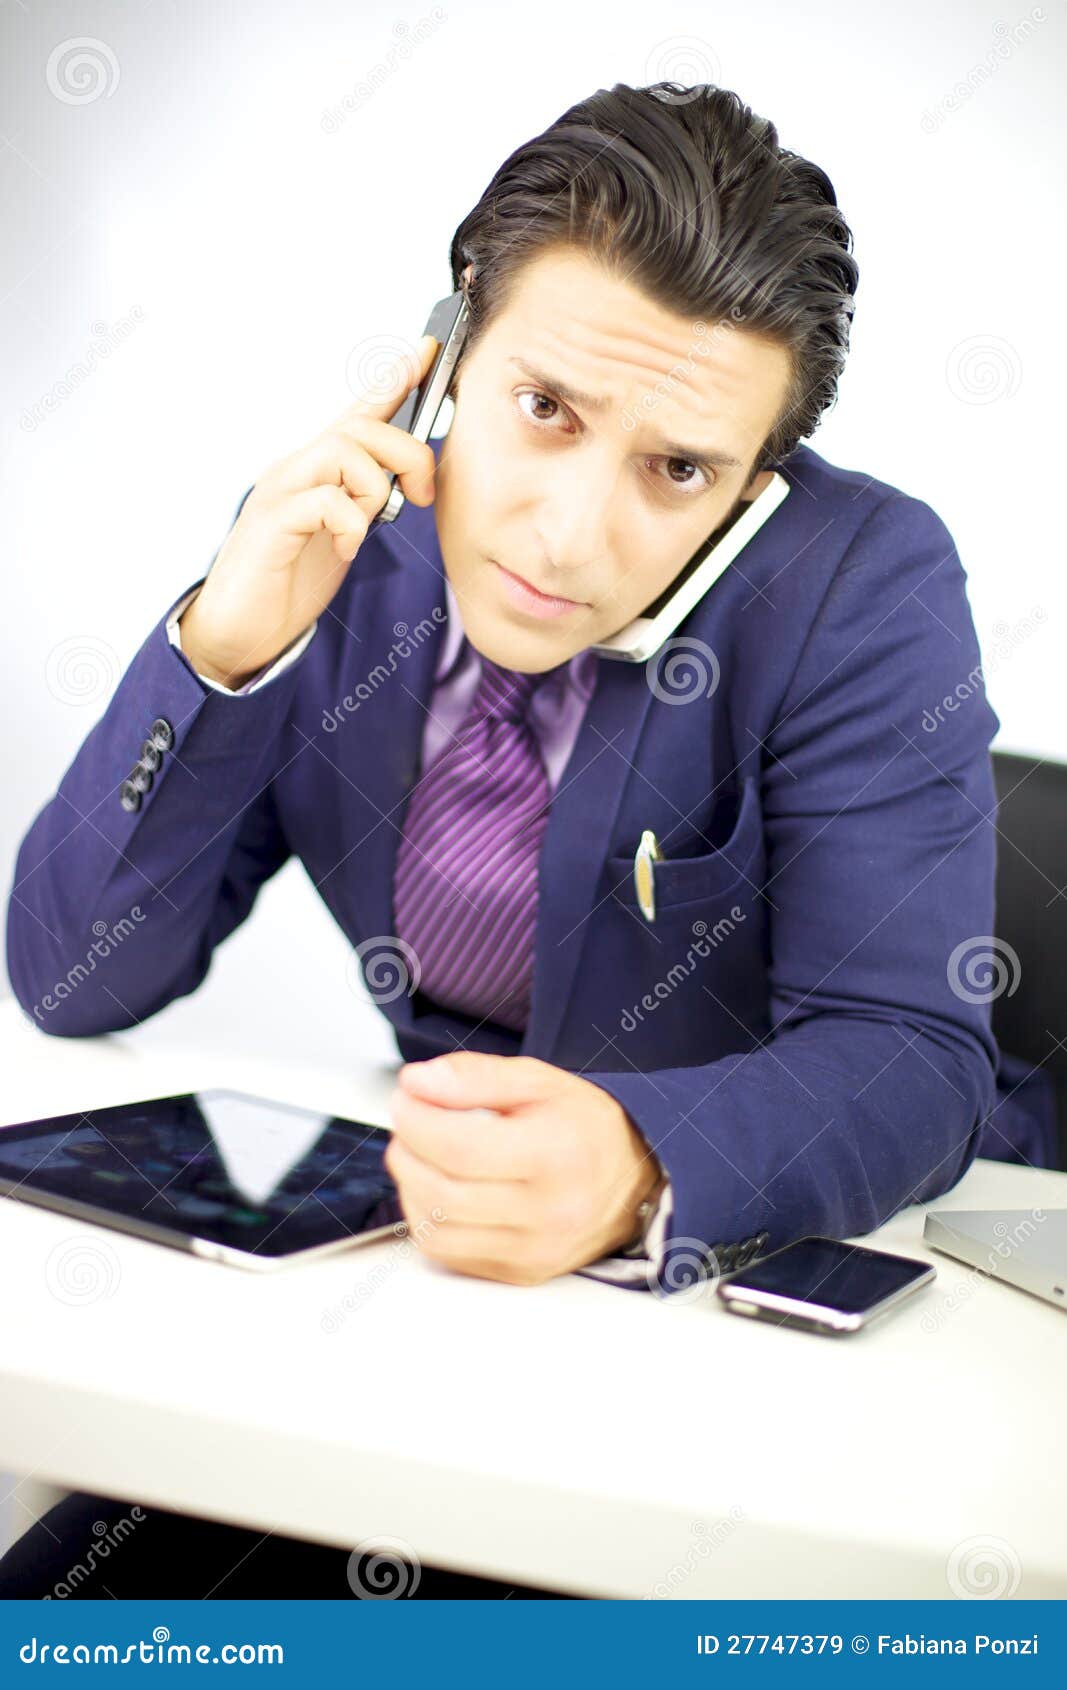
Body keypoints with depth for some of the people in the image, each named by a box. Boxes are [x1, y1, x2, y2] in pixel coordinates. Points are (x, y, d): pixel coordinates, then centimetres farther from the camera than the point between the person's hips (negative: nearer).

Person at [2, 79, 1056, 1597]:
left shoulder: (864, 586, -18)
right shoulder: (332, 554, -8)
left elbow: (907, 1059, -23)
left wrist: (637, 1171, -45)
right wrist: (223, 647, -23)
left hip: (818, 1249, -2)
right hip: (447, 1222, 3)